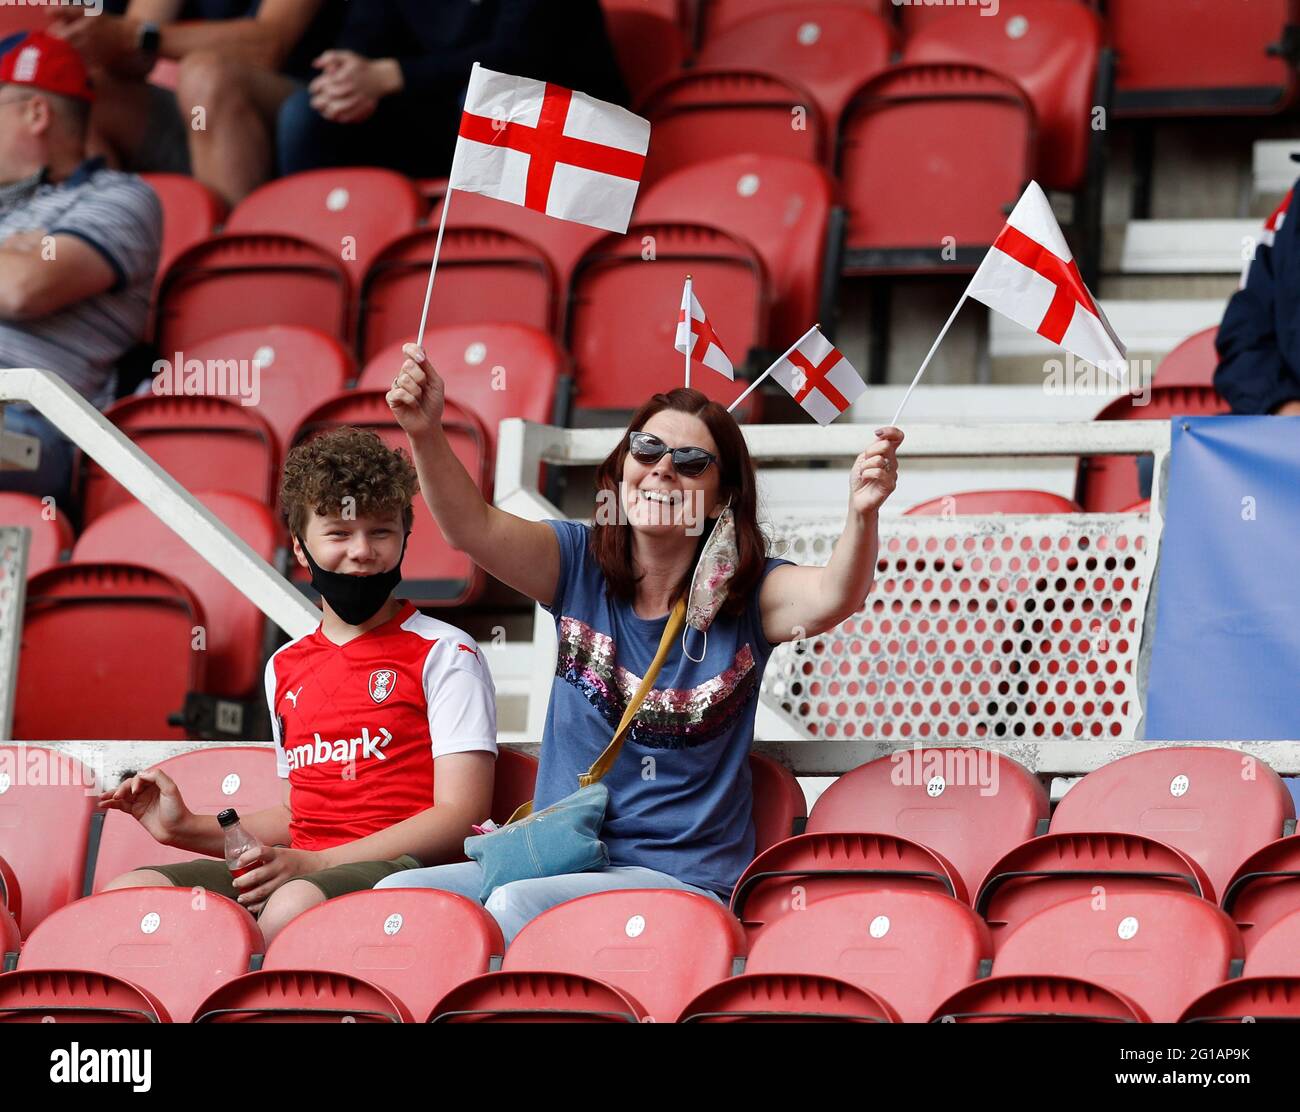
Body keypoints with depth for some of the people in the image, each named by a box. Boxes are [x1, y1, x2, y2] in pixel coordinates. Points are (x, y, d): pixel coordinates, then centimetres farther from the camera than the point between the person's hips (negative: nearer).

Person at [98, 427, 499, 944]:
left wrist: (314, 863, -16)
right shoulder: (286, 667, 21)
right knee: (127, 893, -18)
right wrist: (187, 829, 14)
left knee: (293, 907, -40)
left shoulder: (443, 653, 1)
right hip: (298, 868, 6)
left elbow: (459, 816, -8)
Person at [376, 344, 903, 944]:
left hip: (686, 880, -4)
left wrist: (862, 514, -45)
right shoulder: (580, 564, 6)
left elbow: (833, 597, -23)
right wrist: (426, 434, -27)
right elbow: (472, 527, -8)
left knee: (517, 906, -31)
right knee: (397, 893, -19)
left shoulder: (748, 594, -2)